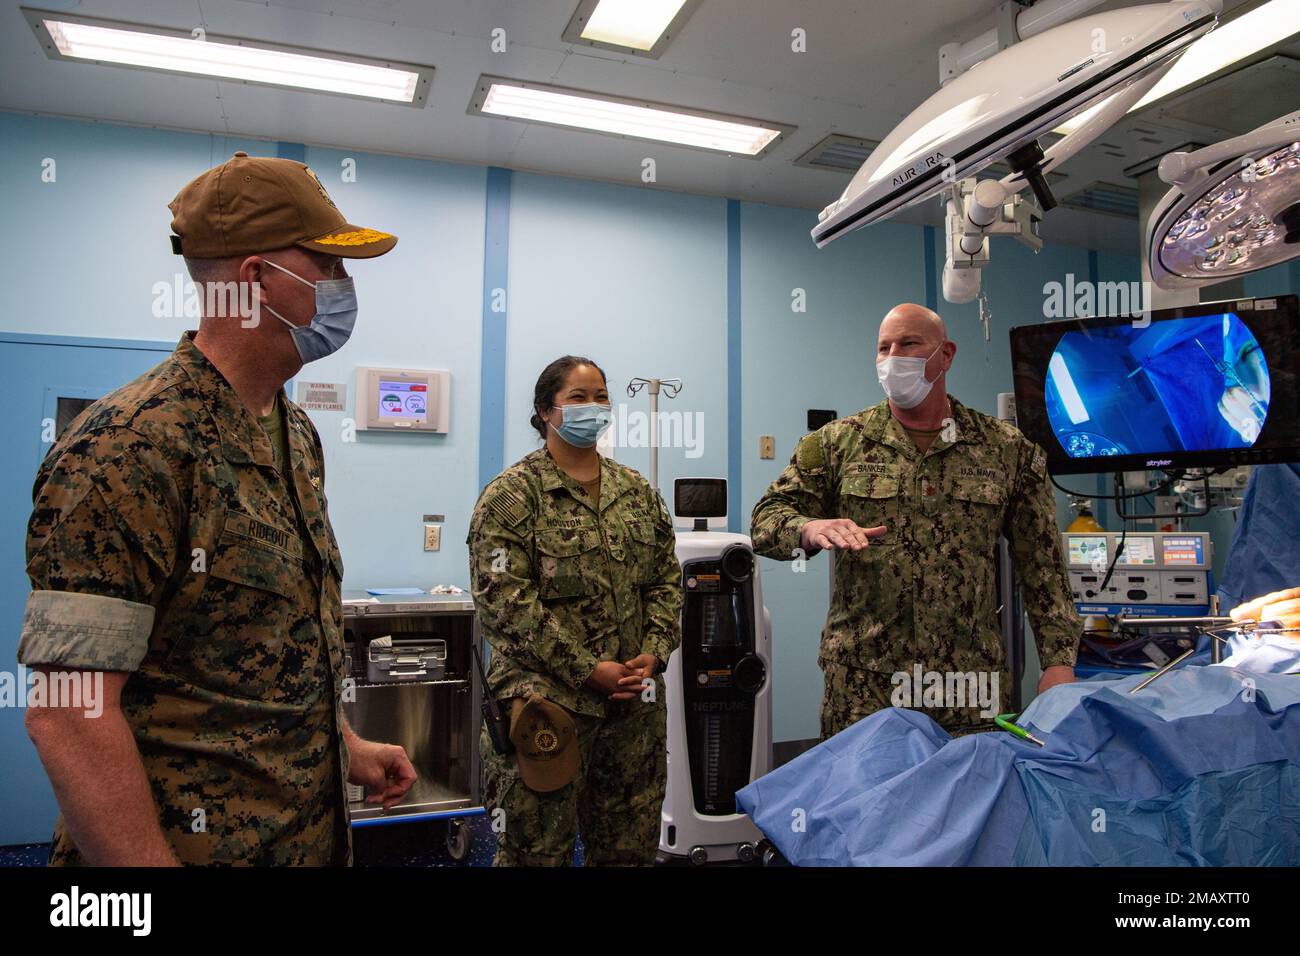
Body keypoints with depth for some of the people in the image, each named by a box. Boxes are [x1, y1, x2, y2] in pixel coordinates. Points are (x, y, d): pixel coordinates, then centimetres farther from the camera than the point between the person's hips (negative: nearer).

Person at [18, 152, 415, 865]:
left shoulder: (296, 432, 6)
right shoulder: (132, 445, -21)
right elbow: (69, 712, -22)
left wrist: (344, 744, 12)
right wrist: (152, 863, -21)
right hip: (197, 841, -7)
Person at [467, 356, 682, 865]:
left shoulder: (637, 491, 12)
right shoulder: (512, 494, -5)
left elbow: (666, 578, 13)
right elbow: (503, 598, -14)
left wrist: (654, 652, -4)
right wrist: (588, 669, -16)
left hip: (635, 702, 5)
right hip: (547, 703, -5)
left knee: (630, 846, 16)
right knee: (538, 848, 7)